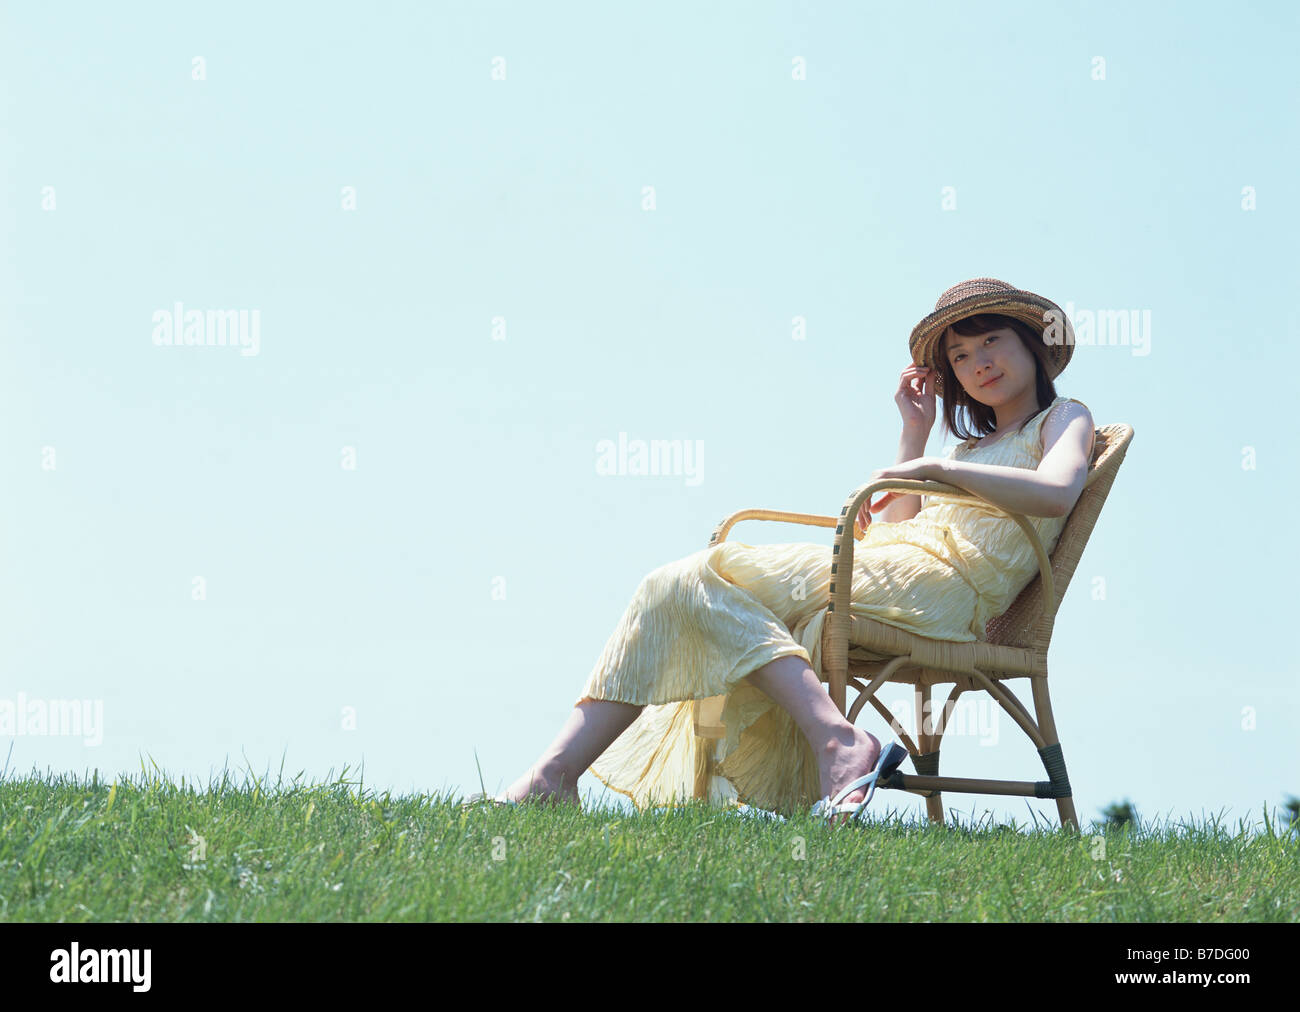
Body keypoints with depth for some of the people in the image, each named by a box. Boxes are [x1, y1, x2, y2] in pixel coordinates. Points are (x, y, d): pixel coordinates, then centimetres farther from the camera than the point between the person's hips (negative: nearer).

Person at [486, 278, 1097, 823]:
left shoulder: (1064, 419, 13)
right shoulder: (975, 442, 35)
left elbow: (1055, 492, -13)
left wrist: (936, 468, -10)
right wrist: (915, 434, 21)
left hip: (934, 587, -8)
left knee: (702, 580, -17)